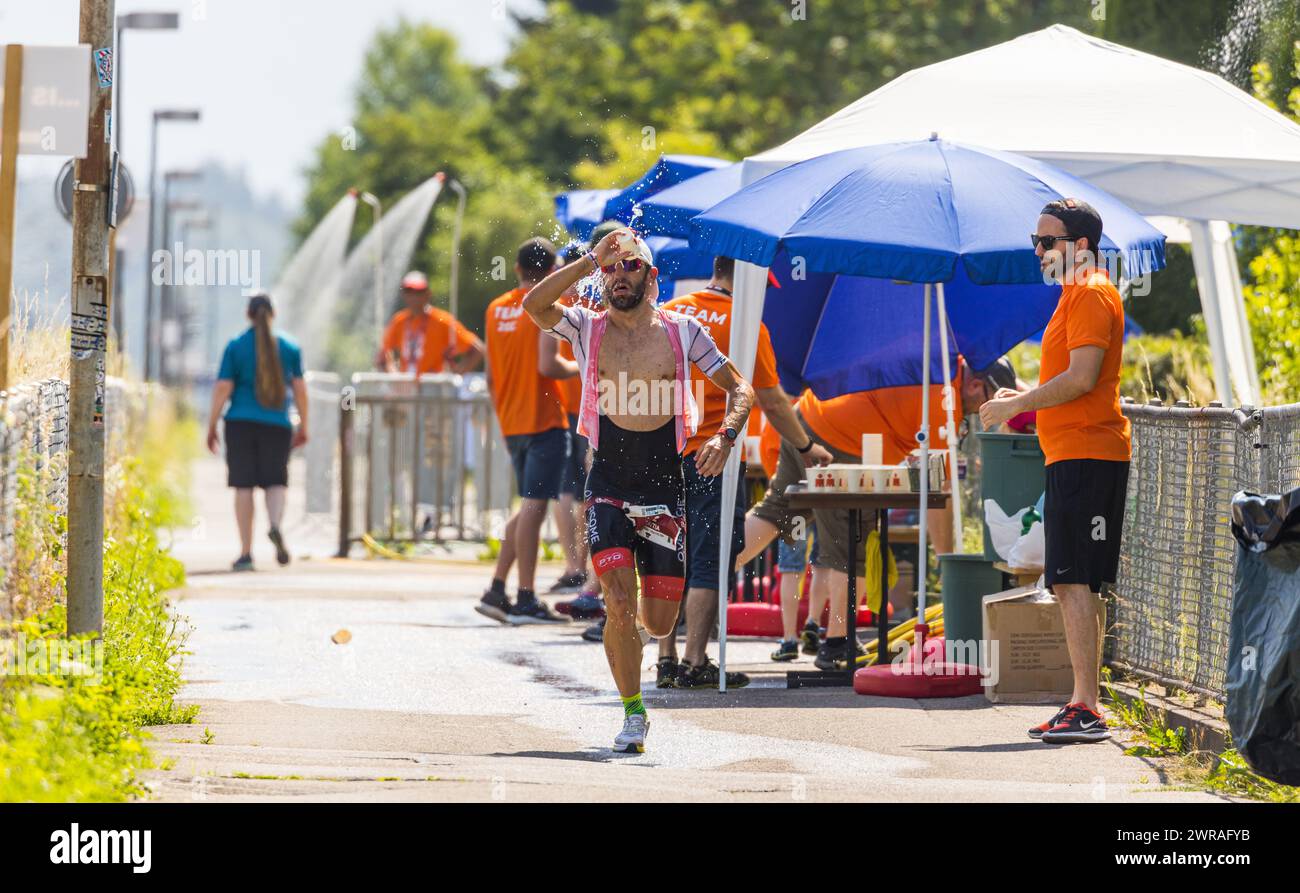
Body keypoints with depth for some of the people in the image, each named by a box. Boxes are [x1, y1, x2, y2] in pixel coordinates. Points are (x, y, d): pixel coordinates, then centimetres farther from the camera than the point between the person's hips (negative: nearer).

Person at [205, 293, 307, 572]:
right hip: (277, 424, 1)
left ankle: (245, 552, 0)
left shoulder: (235, 347, -1)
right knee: (276, 481, 9)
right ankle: (275, 525, -22)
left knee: (243, 486, 3)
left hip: (240, 423, -1)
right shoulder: (289, 348, 5)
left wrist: (211, 427, 1)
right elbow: (300, 389, 6)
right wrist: (303, 426, 14)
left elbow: (223, 388, -5)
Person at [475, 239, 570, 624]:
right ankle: (526, 600, -9)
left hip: (511, 421, 7)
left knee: (529, 506, 16)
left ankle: (496, 590, 11)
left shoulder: (496, 308, 12)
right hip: (545, 419, -7)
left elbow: (490, 375, 15)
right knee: (534, 505, -7)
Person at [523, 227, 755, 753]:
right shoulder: (587, 329, 3)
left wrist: (725, 437, -9)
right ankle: (633, 713, 3)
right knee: (620, 607, -15)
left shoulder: (682, 331, 5)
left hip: (664, 487, 1)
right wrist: (591, 260, -17)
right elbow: (534, 305, -17)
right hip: (608, 486, -1)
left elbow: (739, 387, 9)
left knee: (659, 624, 2)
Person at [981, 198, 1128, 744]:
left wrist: (1016, 405, -11)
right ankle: (1082, 706, 14)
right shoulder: (1075, 294, 21)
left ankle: (1087, 710, -17)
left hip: (1084, 455, -11)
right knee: (1068, 584, 11)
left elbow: (1082, 378, -19)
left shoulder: (1092, 295, -11)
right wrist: (1024, 397, 16)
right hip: (1070, 454, 11)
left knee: (1073, 580, -14)